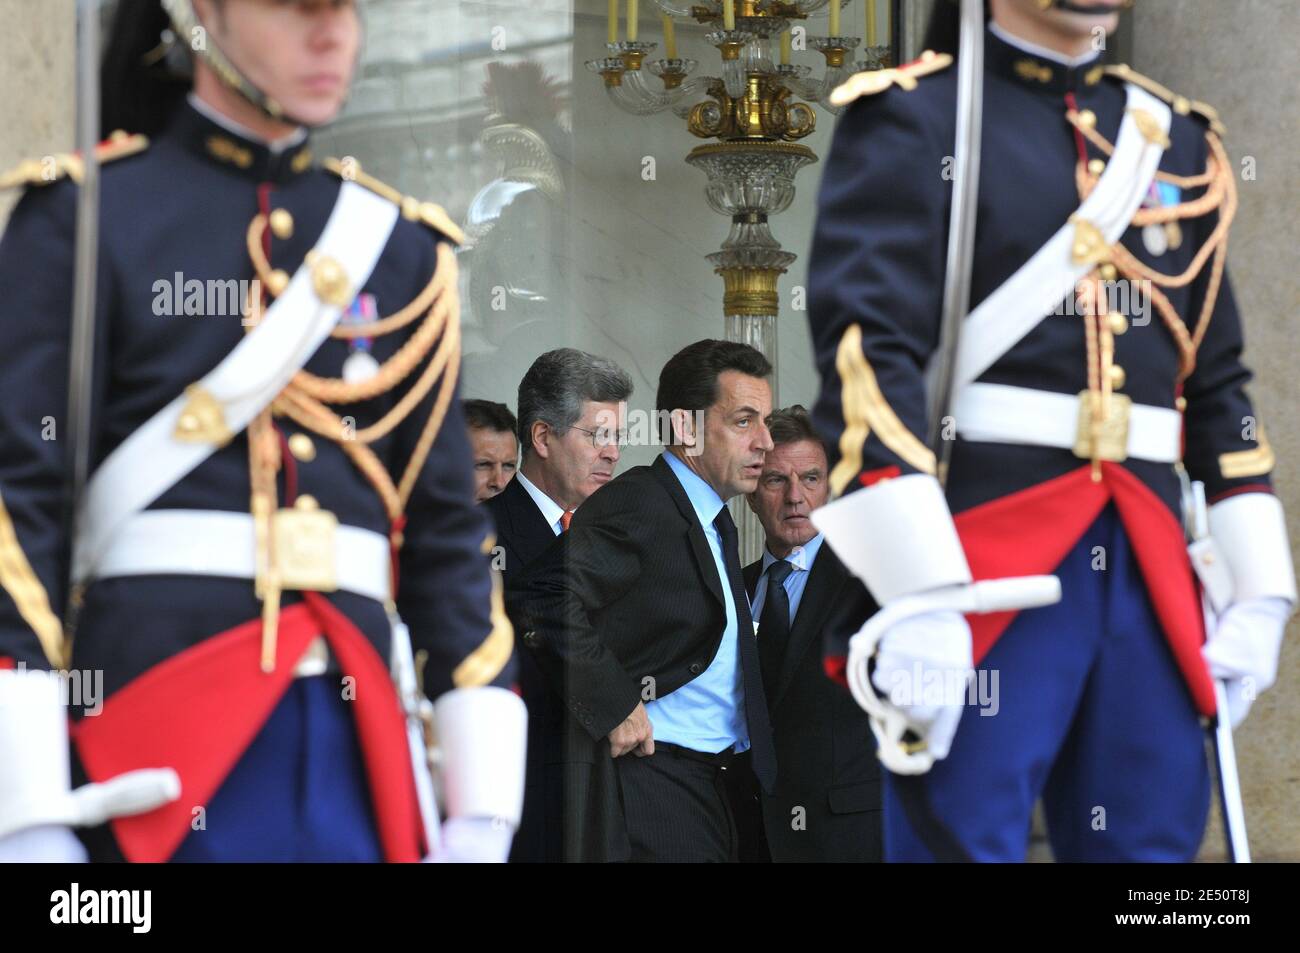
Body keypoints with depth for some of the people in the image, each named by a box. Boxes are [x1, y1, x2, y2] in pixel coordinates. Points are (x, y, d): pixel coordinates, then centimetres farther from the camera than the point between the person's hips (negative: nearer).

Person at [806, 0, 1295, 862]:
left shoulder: (1178, 138, 18)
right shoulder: (915, 119, -1)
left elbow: (1218, 381, 19)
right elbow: (867, 349, -12)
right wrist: (918, 592, -23)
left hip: (1145, 560, 6)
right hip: (980, 552, -5)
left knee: (1150, 845, 6)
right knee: (959, 842, -7)